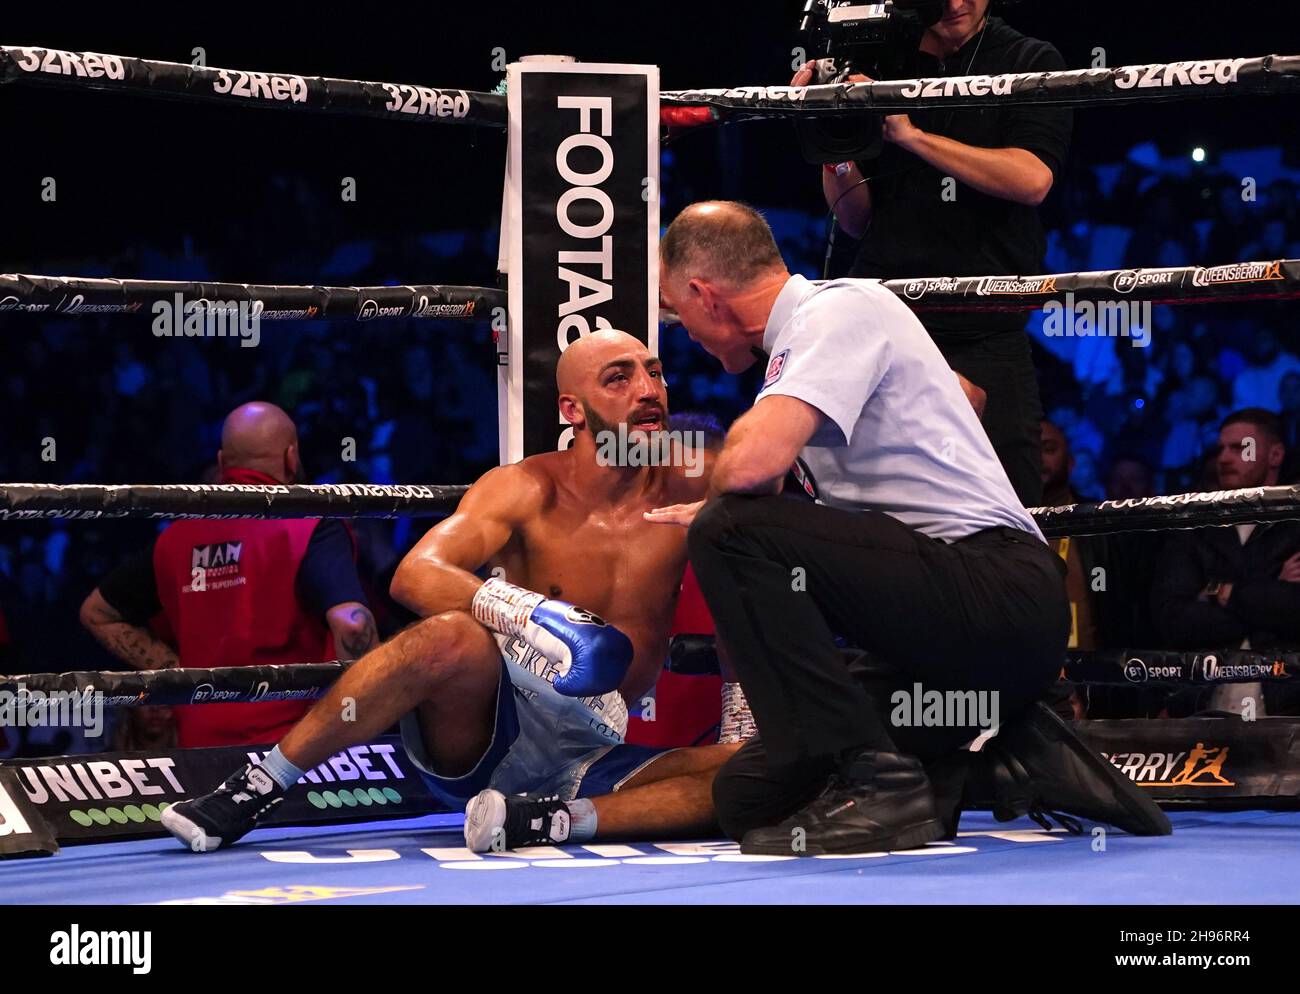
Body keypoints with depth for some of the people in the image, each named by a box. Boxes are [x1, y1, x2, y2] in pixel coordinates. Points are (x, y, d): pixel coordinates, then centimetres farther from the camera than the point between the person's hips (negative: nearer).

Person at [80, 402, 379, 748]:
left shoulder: (177, 536, 10)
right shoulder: (311, 528, -8)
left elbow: (96, 613, 22)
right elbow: (352, 624, -23)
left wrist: (182, 672, 15)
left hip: (198, 745, 5)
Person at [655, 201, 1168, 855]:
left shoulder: (842, 307, -9)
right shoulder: (801, 341, 21)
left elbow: (755, 460, -23)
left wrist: (711, 514, -3)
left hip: (999, 596, -10)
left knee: (732, 531, -20)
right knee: (748, 798, 6)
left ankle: (870, 782, -19)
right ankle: (1014, 747, 7)